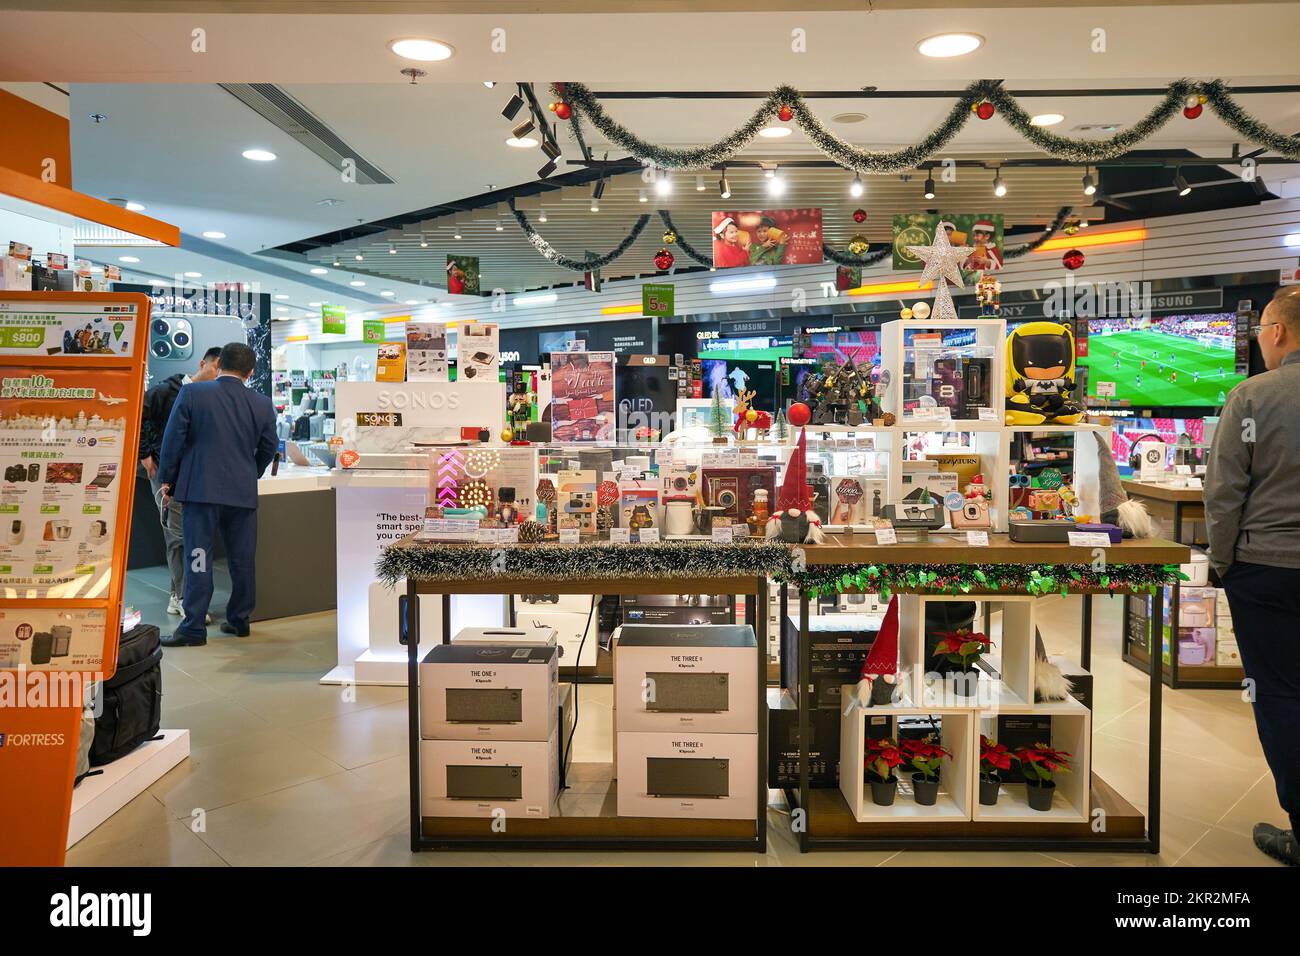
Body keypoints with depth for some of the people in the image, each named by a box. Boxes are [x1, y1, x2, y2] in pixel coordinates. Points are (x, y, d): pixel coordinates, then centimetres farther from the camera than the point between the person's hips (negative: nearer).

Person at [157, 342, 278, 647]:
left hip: (201, 488, -3)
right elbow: (268, 449, 12)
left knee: (198, 559, 0)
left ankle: (193, 628, 1)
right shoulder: (262, 404, 3)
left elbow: (173, 439, -3)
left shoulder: (192, 393, -5)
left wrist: (168, 479, 8)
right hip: (244, 493, 3)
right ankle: (239, 620, 21)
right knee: (242, 559, 11)